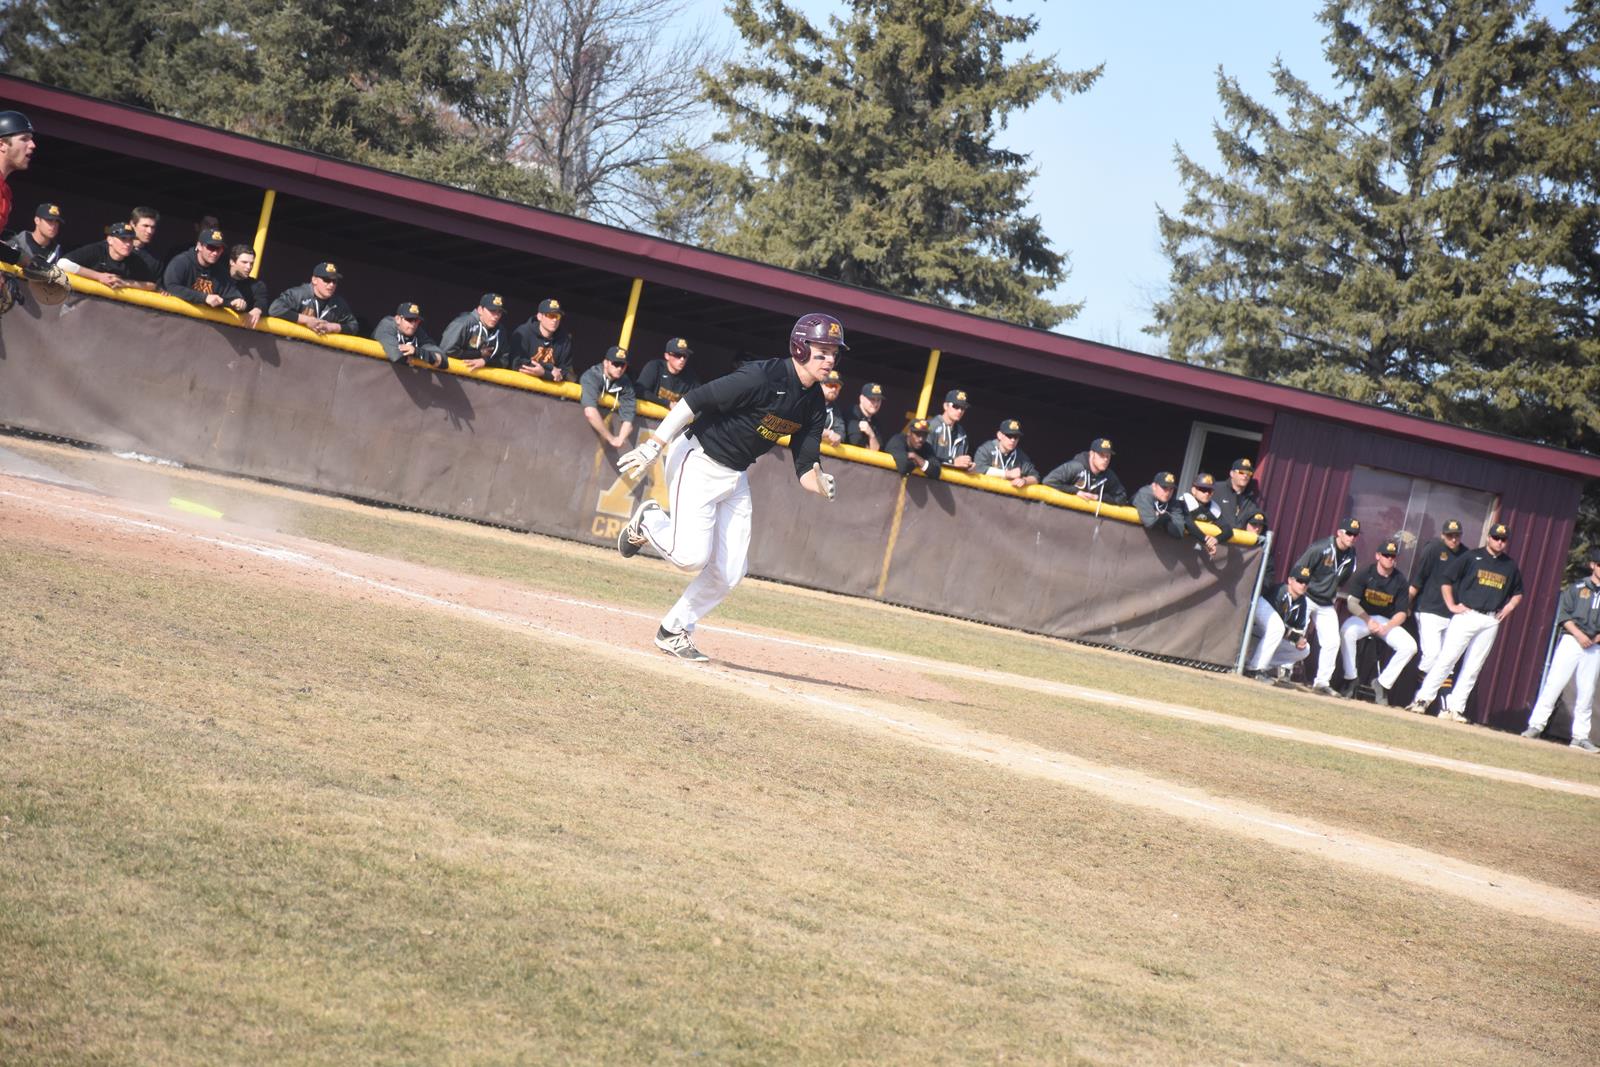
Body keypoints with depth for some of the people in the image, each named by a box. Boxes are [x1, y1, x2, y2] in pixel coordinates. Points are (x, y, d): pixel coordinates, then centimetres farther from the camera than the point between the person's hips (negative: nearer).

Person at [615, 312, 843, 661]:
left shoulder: (813, 401, 0)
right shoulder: (762, 378, -24)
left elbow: (805, 466, 1)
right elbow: (695, 401, -23)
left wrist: (819, 484, -22)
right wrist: (653, 446, -25)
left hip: (736, 477, 8)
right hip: (699, 463, -8)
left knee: (729, 573, 2)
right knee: (692, 555, -17)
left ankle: (673, 632, 19)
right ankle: (648, 520, 13)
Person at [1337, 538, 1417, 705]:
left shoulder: (1399, 580, -6)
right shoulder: (1366, 574, -10)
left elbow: (1401, 613, -5)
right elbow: (1352, 602, -13)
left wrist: (1386, 628, -22)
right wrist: (1368, 621, -25)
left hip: (1388, 621, 2)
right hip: (1363, 617, -2)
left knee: (1410, 646, -22)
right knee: (1347, 632, -35)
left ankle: (1382, 683, -10)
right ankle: (1350, 680, -22)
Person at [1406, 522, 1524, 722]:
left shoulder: (1510, 565, 13)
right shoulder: (1472, 557, 1)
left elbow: (1518, 592, 25)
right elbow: (1446, 579, 1)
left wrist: (1509, 606, 7)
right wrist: (1451, 605, -5)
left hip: (1491, 621, 4)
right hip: (1466, 615, -4)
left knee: (1472, 668, 2)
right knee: (1446, 658, -10)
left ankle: (1455, 708, 6)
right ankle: (1422, 699, -6)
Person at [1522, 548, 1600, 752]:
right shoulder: (1577, 588, 6)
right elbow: (1564, 615, 0)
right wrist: (1578, 634, -13)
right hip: (1570, 641, -2)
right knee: (1554, 682, -8)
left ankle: (1580, 736, 7)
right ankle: (1536, 725, -5)